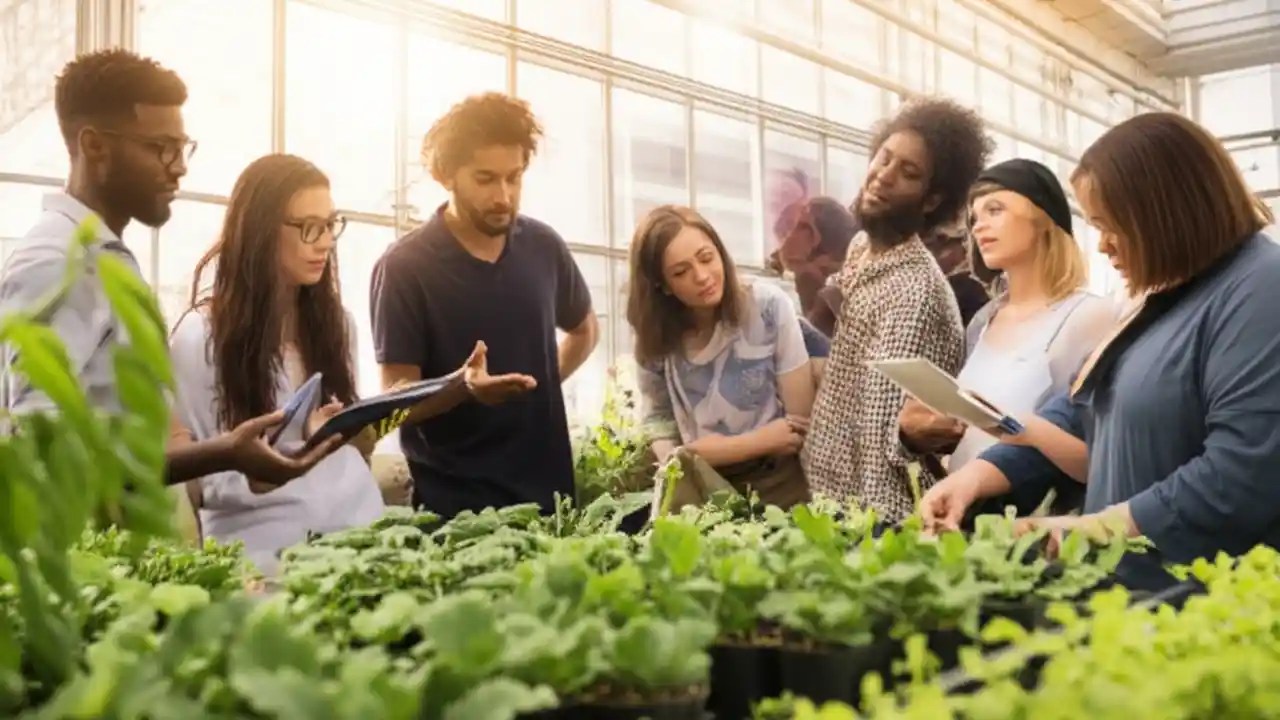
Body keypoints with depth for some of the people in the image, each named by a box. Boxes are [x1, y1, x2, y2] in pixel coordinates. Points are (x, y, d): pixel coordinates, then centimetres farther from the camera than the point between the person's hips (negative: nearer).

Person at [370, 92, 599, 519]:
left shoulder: (544, 246, 3)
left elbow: (585, 330, 22)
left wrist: (542, 384, 8)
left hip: (547, 488, 5)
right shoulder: (404, 267, -10)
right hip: (454, 499, -4)